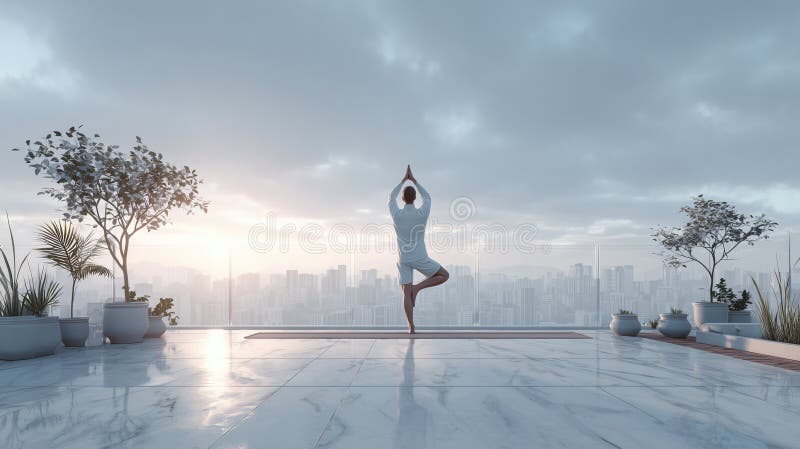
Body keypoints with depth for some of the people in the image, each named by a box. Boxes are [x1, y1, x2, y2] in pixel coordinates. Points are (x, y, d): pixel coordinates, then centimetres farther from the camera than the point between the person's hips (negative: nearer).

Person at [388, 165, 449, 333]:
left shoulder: (396, 214, -10)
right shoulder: (422, 214, -14)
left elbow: (391, 198, 13)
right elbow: (427, 198, 10)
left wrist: (404, 179, 17)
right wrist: (413, 179, 16)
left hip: (403, 259, 3)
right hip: (419, 258, -2)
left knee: (406, 294, 5)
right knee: (444, 275, 14)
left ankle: (411, 327, 0)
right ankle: (417, 288, -3)